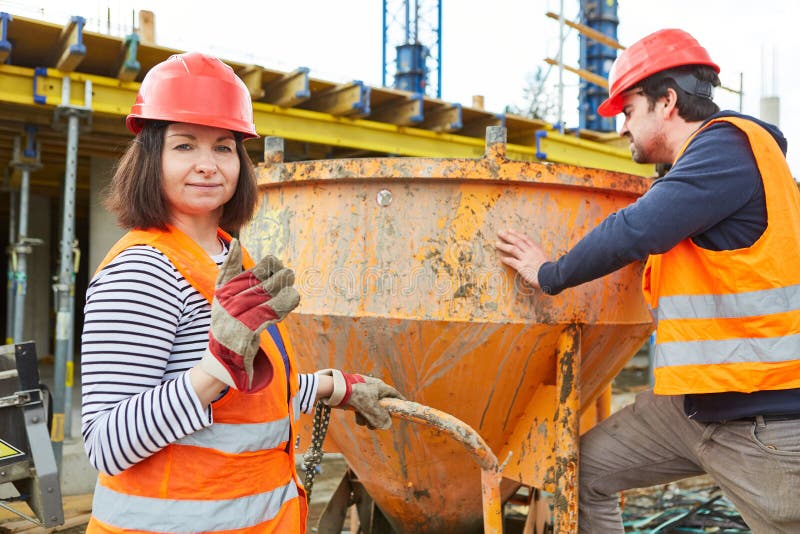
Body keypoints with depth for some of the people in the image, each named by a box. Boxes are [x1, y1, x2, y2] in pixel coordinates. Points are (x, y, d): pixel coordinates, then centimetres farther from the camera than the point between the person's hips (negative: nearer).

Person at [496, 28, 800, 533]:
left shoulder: (728, 146, -15)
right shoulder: (697, 165, 16)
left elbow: (635, 232, -24)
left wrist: (550, 275, -9)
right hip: (690, 403, 10)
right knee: (584, 470, 10)